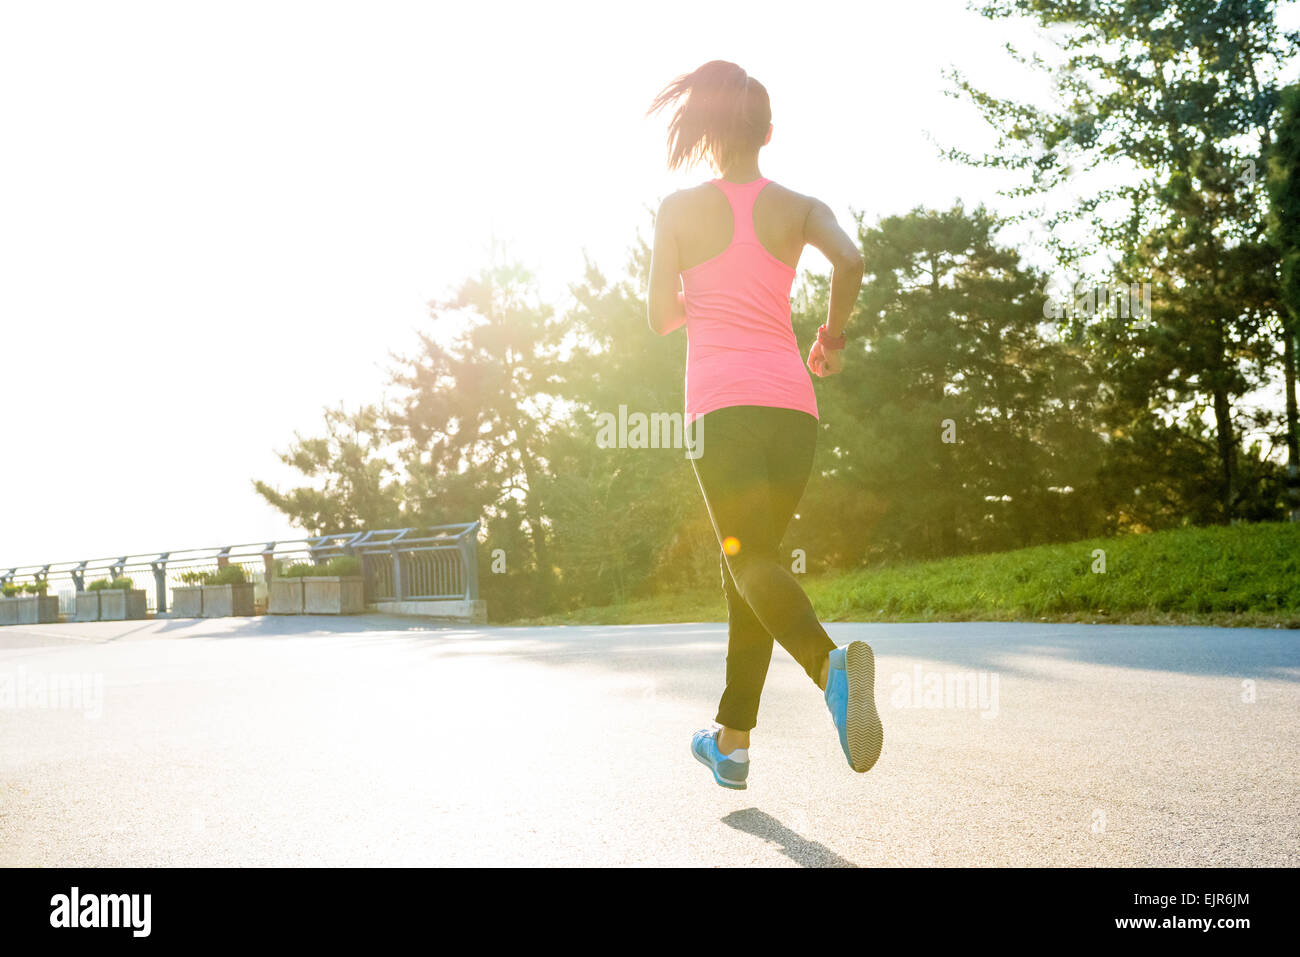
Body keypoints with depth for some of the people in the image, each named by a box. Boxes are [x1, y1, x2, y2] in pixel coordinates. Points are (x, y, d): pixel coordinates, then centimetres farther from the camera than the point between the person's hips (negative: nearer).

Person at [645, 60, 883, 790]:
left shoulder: (681, 209, 5)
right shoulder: (800, 207, 10)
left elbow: (662, 316, 4)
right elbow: (850, 260, -10)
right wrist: (834, 334, 6)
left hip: (722, 404, -3)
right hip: (792, 403, 4)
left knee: (751, 562, -11)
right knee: (750, 563, 12)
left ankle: (831, 662, -43)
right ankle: (733, 742, 19)